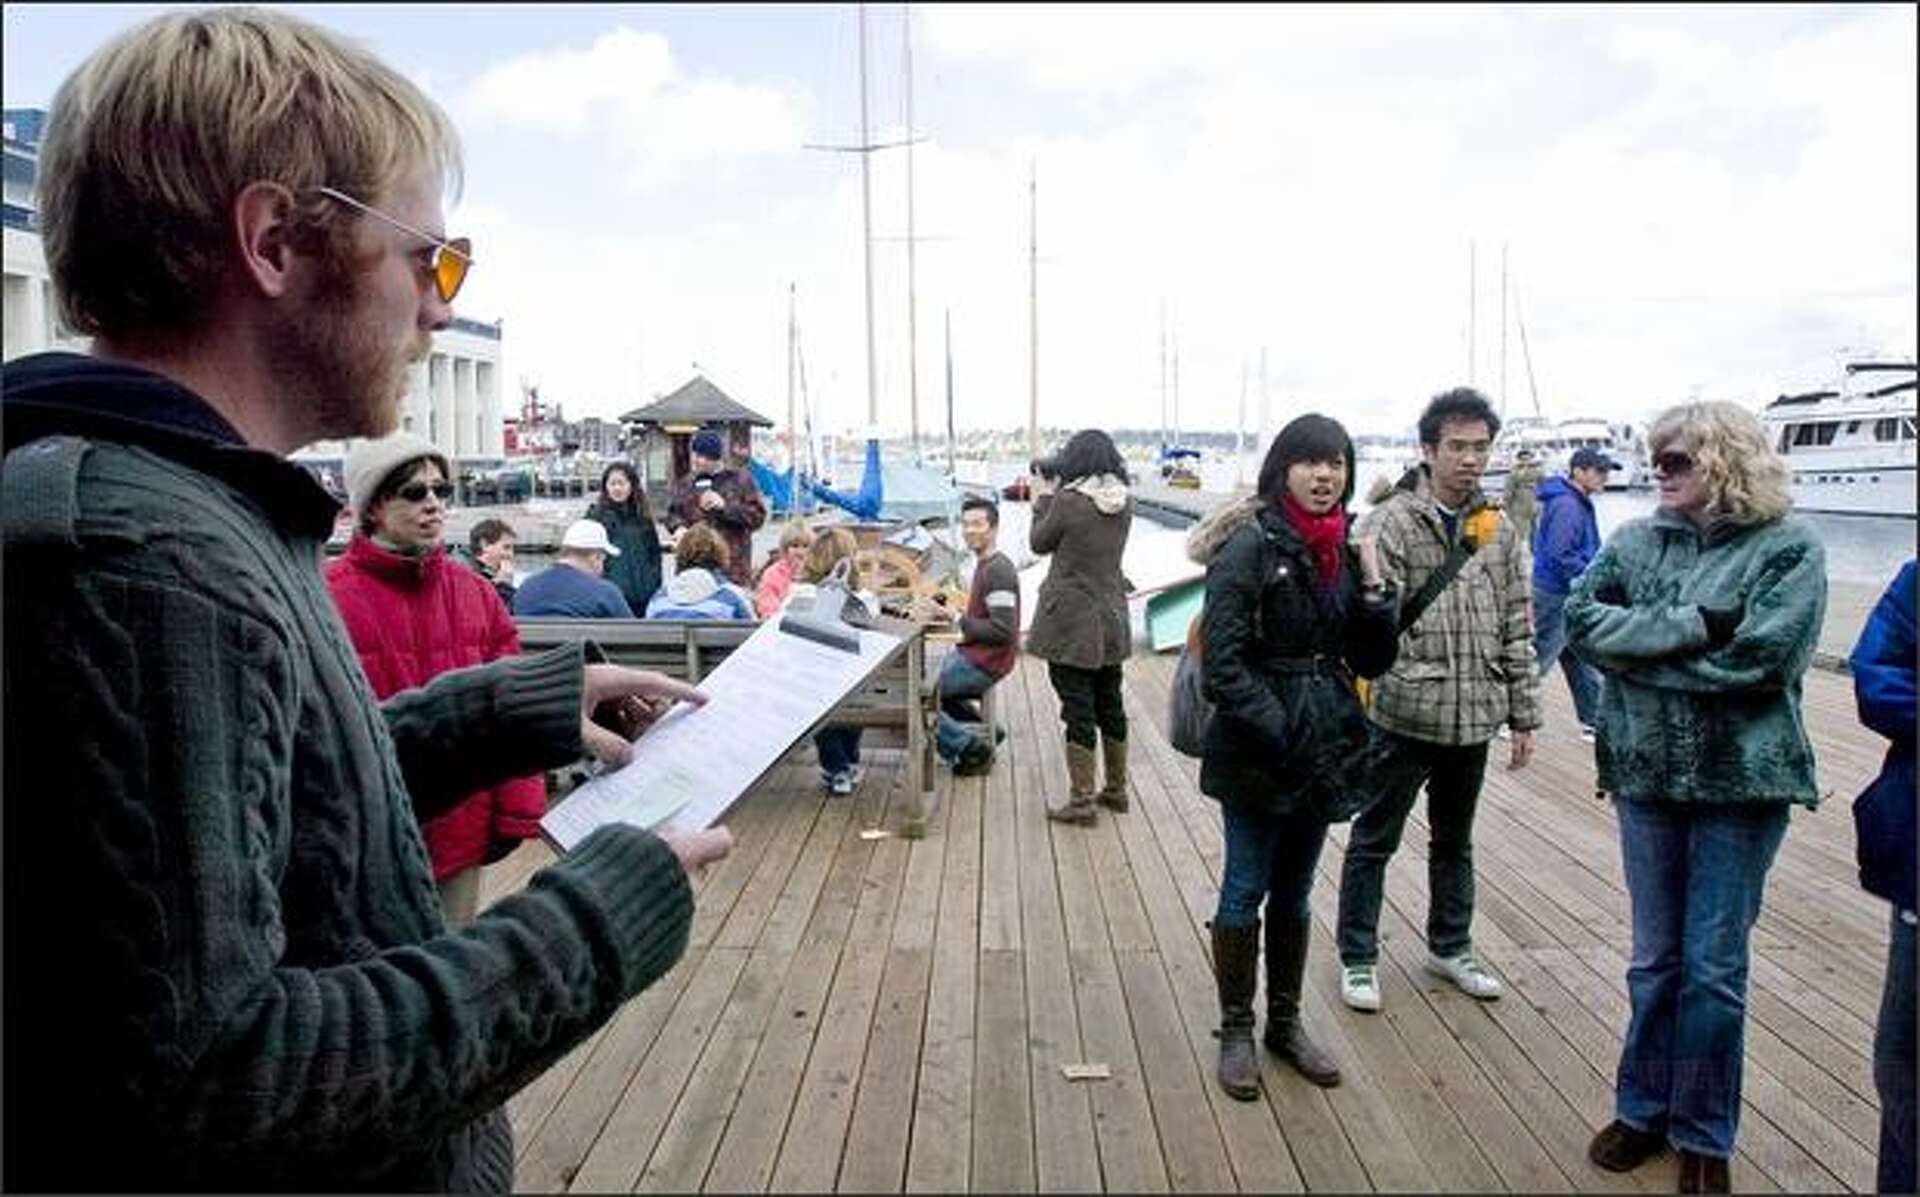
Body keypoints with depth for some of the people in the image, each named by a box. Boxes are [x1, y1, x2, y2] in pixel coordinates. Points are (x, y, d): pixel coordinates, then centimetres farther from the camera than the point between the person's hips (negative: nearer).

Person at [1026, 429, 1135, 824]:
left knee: (1078, 708, -1)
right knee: (1110, 703, 17)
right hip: (1111, 618, 6)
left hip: (1070, 621, -6)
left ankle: (1081, 799, 4)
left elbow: (1039, 542, -3)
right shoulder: (1124, 503, 1)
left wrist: (1043, 498, 9)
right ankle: (1116, 789, 29)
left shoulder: (1068, 501, -17)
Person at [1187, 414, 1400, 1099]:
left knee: (1295, 891, 17)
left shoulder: (1346, 550, 7)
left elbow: (1373, 661, 8)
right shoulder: (1252, 546, -13)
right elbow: (1223, 662, -18)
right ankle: (1236, 1032, 19)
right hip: (1256, 752, -6)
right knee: (1246, 889, 5)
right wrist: (1277, 732, -20)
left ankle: (1286, 1023, 30)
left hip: (1322, 748, 6)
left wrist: (1375, 590, -6)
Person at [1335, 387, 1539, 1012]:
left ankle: (1450, 947, 39)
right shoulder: (1389, 523, -10)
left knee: (1455, 842, 21)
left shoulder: (1498, 531, 7)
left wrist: (1523, 716, 10)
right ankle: (1358, 959, 23)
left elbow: (1516, 631, 10)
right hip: (1404, 718, -5)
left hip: (1472, 719, 5)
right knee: (1374, 842, 8)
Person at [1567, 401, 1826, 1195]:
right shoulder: (1636, 540, 3)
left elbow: (1761, 659, -19)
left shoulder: (1788, 547, -8)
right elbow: (1580, 618, -7)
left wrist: (1639, 648, -13)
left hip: (1743, 781, -3)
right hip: (1646, 774, 3)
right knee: (1655, 958, 14)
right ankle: (1642, 1108, 30)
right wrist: (1693, 625, -17)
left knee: (1714, 967, 8)